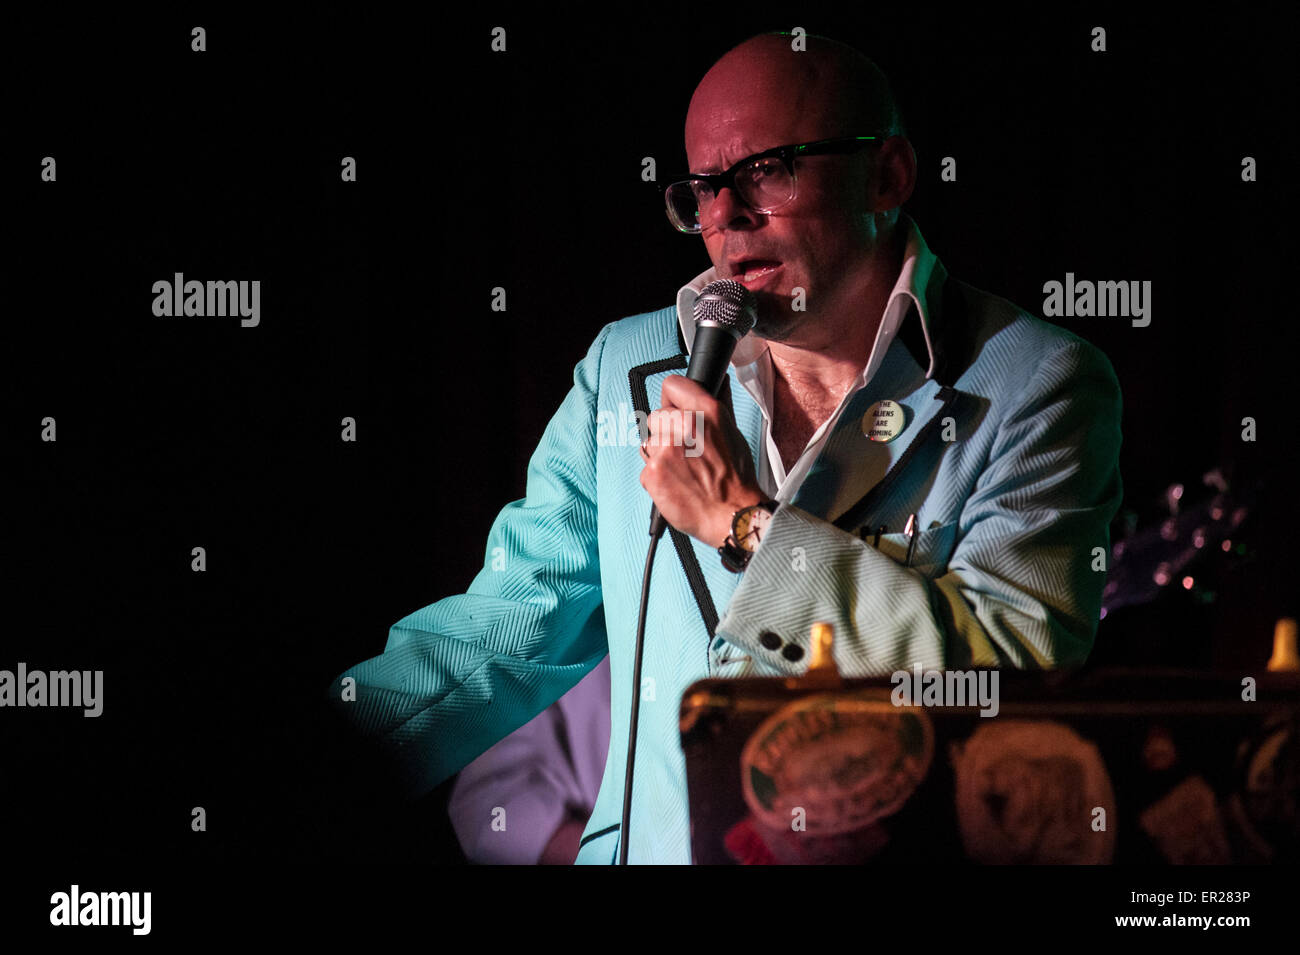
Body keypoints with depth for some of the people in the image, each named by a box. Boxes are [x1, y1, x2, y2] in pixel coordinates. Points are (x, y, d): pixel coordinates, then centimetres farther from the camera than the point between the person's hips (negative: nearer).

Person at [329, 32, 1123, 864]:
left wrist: (745, 522, -10)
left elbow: (1018, 667, -11)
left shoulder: (1036, 388, 1)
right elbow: (508, 628, 14)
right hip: (653, 843, 4)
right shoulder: (628, 369, 13)